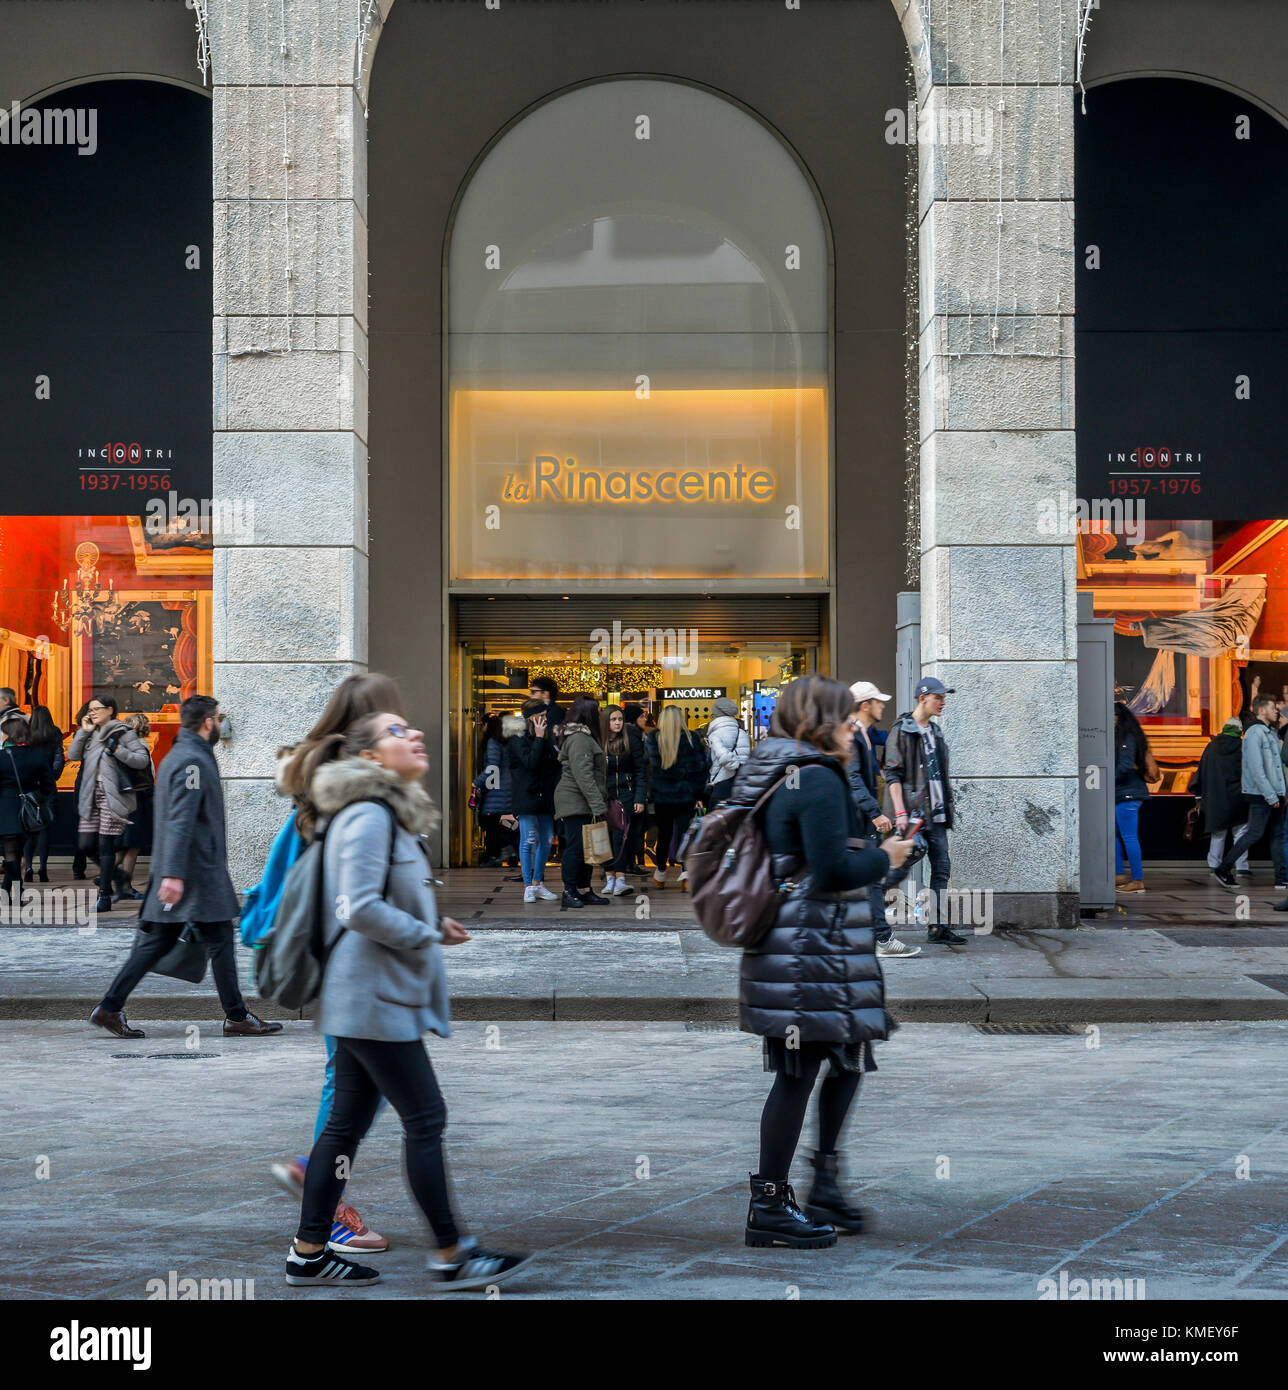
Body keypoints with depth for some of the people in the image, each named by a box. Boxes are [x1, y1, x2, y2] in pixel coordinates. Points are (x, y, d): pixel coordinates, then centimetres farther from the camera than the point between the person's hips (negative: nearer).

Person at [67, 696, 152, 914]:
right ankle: (106, 871, 32)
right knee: (86, 844, 2)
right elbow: (73, 755, 7)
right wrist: (83, 732, 1)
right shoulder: (91, 735, 17)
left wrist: (118, 751, -17)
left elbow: (143, 759, -7)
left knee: (105, 843, -6)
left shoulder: (123, 733, -1)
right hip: (91, 794, 6)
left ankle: (105, 895, -1)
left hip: (112, 794, -6)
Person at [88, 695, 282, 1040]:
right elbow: (181, 821, -23)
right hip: (198, 870, -10)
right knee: (220, 941, -1)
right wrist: (174, 874, -27)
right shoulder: (193, 761, -15)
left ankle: (109, 1008, 8)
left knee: (158, 941, 10)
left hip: (178, 871, 10)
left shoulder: (176, 756, 17)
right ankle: (236, 1018, 5)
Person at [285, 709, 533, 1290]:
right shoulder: (368, 815, -16)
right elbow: (362, 909, -25)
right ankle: (450, 1254, 5)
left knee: (347, 1121, 12)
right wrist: (427, 935, -14)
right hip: (375, 994, -10)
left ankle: (309, 1253, 17)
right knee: (425, 1117, -4)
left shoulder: (390, 814, 16)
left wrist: (433, 922, 8)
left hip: (372, 995, 10)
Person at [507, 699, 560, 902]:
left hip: (544, 799, 7)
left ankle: (538, 883, 16)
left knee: (546, 841, 7)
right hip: (527, 798, -7)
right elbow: (530, 762, -22)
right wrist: (539, 738, -17)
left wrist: (558, 761, 1)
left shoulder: (546, 740, 14)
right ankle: (528, 886, -1)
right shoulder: (519, 740, -7)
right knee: (529, 840, -6)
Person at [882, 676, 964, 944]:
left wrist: (946, 808, 19)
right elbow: (893, 775, -12)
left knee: (942, 869, 2)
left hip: (936, 814, 8)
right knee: (901, 869, -9)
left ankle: (937, 926, 4)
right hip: (911, 812, -8)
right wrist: (900, 812, -19)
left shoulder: (935, 731, 18)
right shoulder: (902, 731, -7)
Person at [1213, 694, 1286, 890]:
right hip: (1260, 795, -9)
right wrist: (1270, 795, -20)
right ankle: (1222, 870, 2)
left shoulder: (1271, 733, 17)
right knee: (1254, 834, -6)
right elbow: (1256, 769, -19)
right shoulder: (1254, 733, -13)